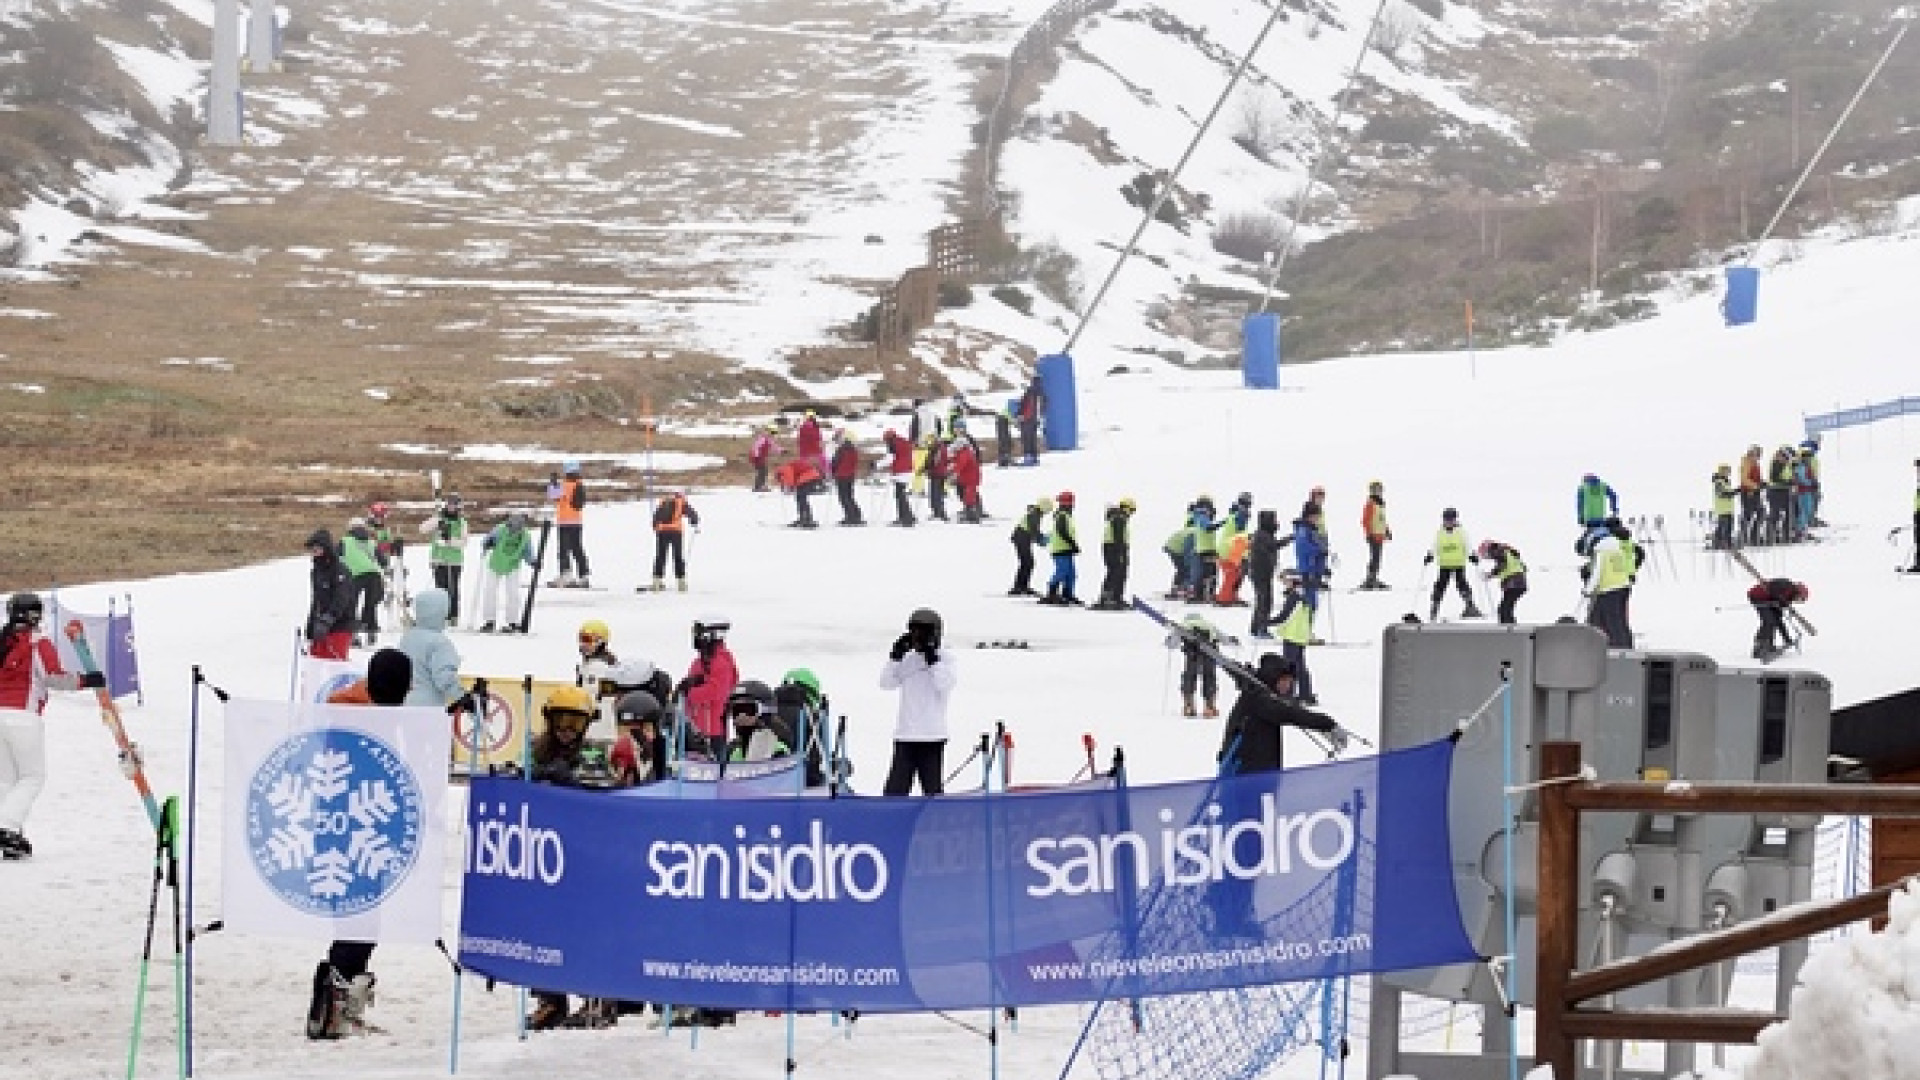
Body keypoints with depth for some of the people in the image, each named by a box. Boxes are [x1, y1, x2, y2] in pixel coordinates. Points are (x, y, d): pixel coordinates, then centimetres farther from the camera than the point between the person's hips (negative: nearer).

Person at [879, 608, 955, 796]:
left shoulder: (945, 658, 1)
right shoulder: (907, 659, 11)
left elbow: (945, 686, -13)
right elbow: (886, 683, 6)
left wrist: (932, 659, -15)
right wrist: (895, 655, -4)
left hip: (932, 736, -3)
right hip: (905, 733, 3)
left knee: (933, 788, 3)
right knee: (895, 787, -1)